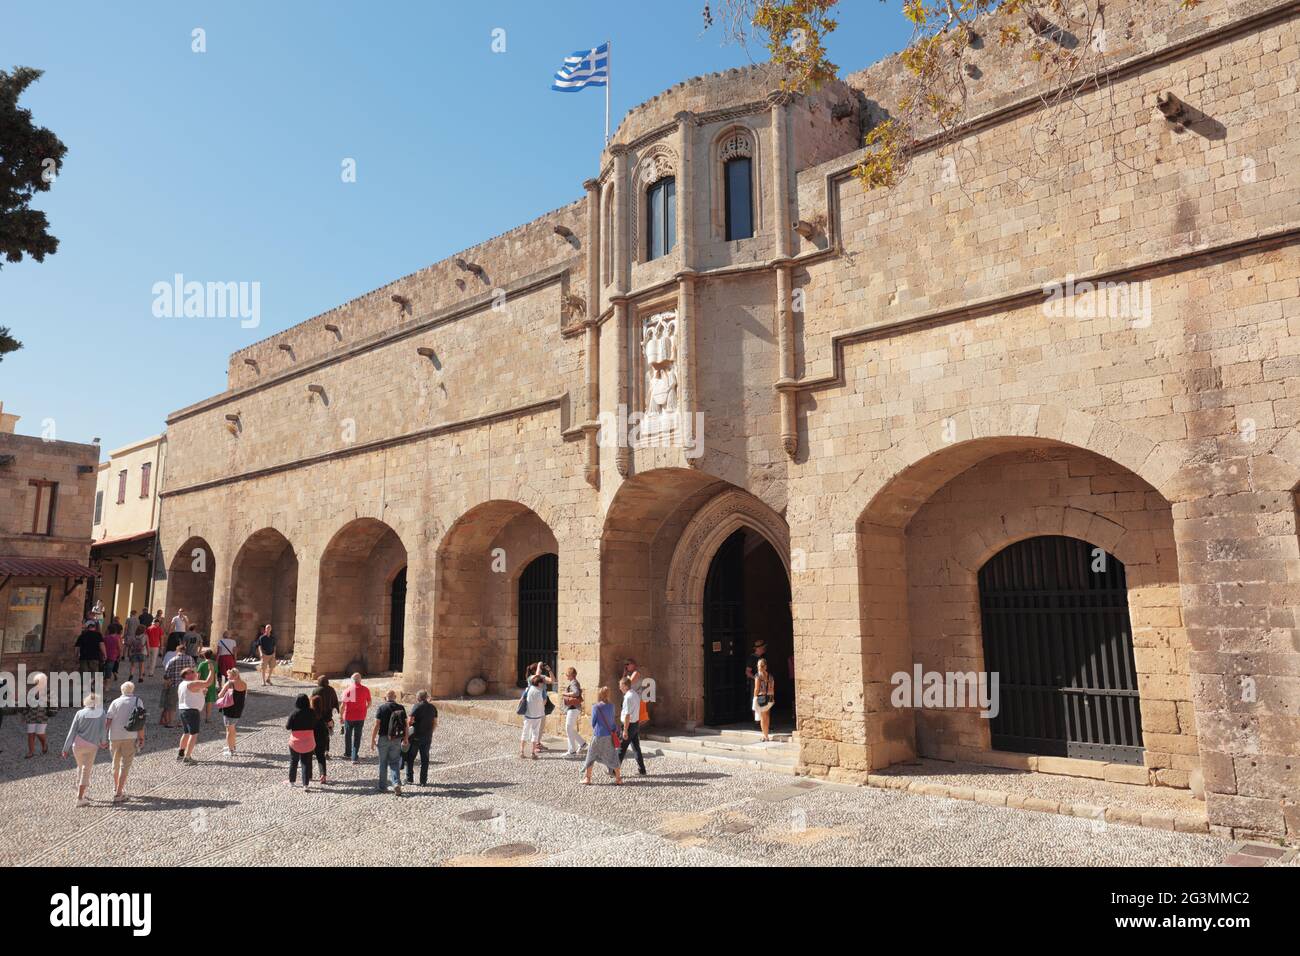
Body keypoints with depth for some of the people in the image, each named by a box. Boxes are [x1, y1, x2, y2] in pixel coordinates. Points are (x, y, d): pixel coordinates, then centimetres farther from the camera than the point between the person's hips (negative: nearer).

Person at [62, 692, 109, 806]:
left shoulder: (80, 713, -1)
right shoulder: (101, 713, -2)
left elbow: (72, 732, 0)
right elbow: (103, 729, -2)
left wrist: (66, 748, 6)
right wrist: (104, 741, 18)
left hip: (78, 745, 2)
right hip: (91, 746, -2)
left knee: (80, 767, 21)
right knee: (86, 771, 3)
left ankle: (81, 794, 31)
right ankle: (80, 799, -1)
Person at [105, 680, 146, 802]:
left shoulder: (115, 702, 2)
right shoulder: (137, 701, 1)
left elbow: (107, 721, -4)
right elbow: (141, 722, -2)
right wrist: (142, 739, 2)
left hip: (114, 737, 2)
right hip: (130, 737, -2)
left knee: (116, 763, 19)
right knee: (125, 765, 2)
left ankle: (116, 788, 36)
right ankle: (118, 793, -5)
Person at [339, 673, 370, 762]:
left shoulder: (347, 689, -6)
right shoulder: (365, 689, -5)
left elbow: (343, 705, -5)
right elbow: (369, 703, 2)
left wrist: (341, 716, 6)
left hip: (349, 716, 0)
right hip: (360, 717, 0)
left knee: (347, 735, 19)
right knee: (357, 736, 5)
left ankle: (347, 753, 34)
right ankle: (355, 757, 0)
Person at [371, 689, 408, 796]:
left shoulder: (381, 708, -6)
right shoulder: (401, 708, 2)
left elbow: (376, 725, -10)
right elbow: (406, 725, 2)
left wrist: (372, 740, -3)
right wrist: (406, 739, 12)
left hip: (383, 738, -2)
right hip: (396, 739, 2)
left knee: (383, 763, 11)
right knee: (394, 763, 8)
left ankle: (383, 787, 18)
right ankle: (397, 783, -10)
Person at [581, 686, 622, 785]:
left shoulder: (596, 708, -12)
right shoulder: (611, 706, 0)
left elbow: (593, 722, -2)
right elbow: (612, 720, 9)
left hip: (598, 736, -3)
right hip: (609, 736, 4)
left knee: (591, 756, 11)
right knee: (612, 757, 11)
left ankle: (587, 777, 14)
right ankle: (618, 778, 12)